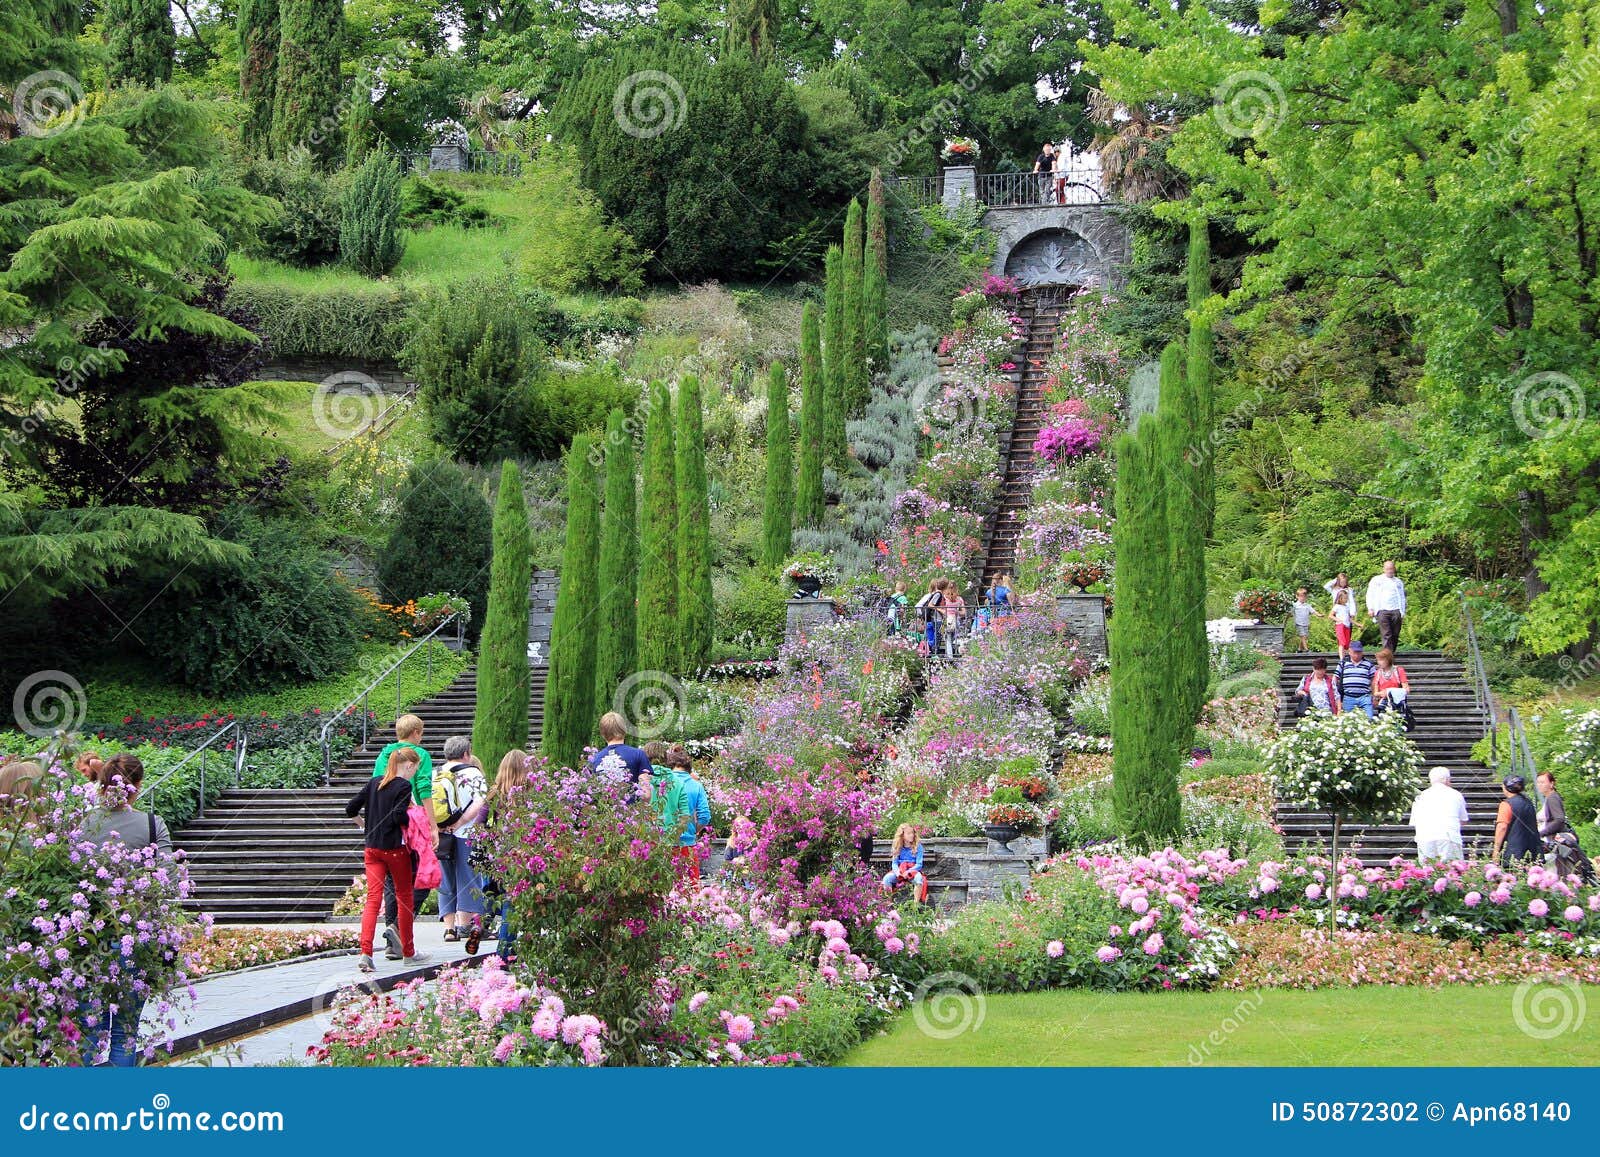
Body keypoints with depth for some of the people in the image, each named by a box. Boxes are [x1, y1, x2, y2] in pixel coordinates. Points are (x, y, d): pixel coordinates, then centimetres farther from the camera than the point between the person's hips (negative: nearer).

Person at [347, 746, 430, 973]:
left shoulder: (373, 784, 9)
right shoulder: (404, 786, -10)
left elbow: (350, 809, 9)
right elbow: (399, 816, -21)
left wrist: (364, 821, 26)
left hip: (372, 848, 5)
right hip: (395, 848, -5)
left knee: (372, 899, -2)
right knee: (404, 897, 10)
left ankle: (365, 953, -18)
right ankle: (408, 952, 20)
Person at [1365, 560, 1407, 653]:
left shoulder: (1399, 582, 23)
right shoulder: (1376, 580, 16)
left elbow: (1402, 598, 23)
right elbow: (1370, 594, 12)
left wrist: (1403, 613, 13)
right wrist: (1370, 608, -1)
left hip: (1396, 611, 3)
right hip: (1382, 610, -3)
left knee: (1395, 636, -3)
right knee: (1387, 635, -15)